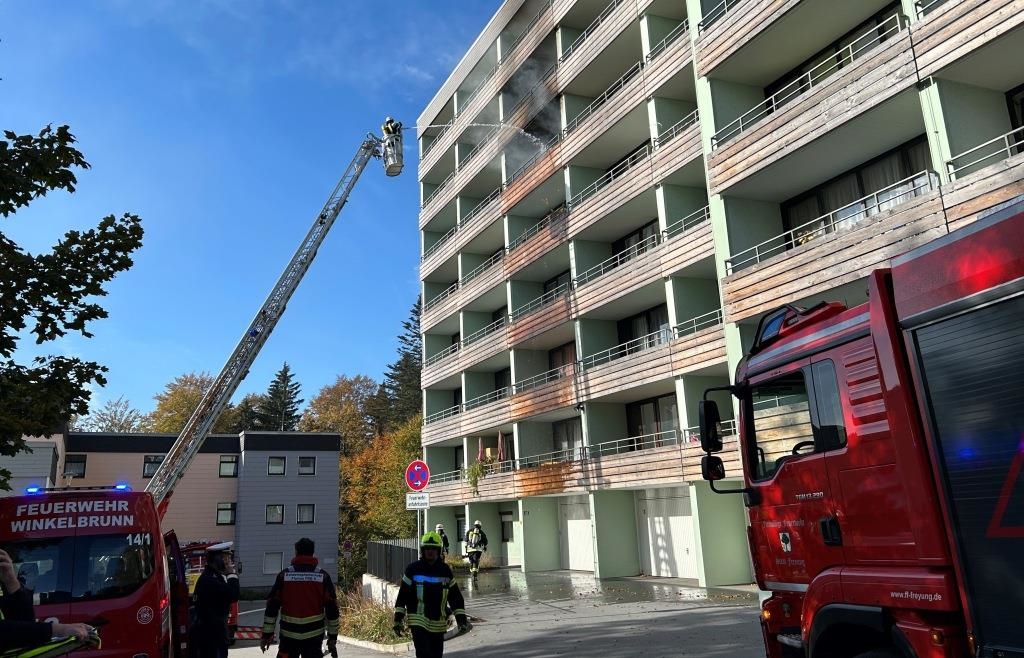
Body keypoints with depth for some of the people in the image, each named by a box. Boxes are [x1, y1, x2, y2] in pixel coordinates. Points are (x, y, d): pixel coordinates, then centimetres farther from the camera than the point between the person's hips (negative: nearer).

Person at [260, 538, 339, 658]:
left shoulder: (284, 575, -1)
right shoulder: (323, 576, 0)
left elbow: (272, 606, -1)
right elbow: (332, 608, -1)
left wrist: (267, 634, 5)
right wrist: (332, 637, 6)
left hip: (289, 635, 0)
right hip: (314, 635, 0)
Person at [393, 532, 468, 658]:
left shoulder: (445, 570, 5)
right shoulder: (413, 569, -3)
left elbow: (455, 596, 8)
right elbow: (402, 595, 0)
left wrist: (461, 618, 2)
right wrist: (398, 619, -3)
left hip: (438, 624, 4)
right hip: (418, 621, -3)